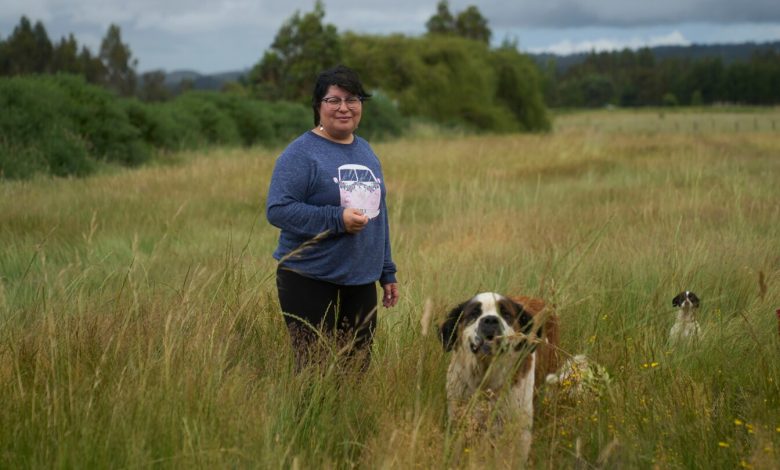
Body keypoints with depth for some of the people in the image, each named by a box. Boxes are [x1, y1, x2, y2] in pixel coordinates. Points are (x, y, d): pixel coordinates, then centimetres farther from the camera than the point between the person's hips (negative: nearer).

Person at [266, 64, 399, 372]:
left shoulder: (366, 151, 14)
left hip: (361, 283, 6)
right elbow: (277, 209, -16)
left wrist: (388, 273, 19)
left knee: (358, 367, 9)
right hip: (310, 283, -6)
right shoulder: (302, 153, -8)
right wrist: (337, 219, -24)